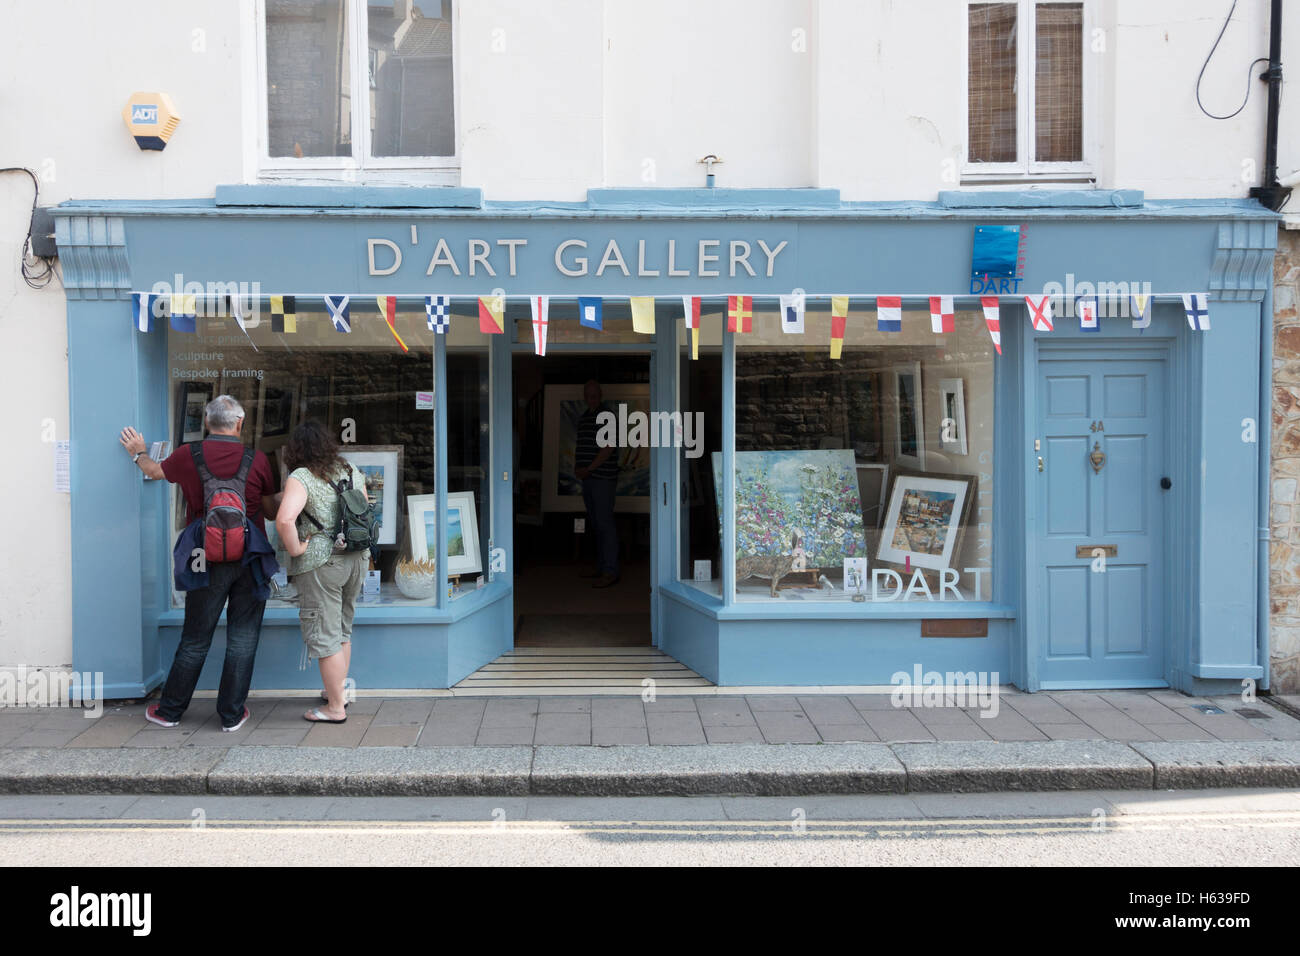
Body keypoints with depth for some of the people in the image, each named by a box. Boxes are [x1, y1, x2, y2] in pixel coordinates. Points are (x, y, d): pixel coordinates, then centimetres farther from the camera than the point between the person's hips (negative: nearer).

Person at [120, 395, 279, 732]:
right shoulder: (257, 460, -3)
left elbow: (155, 470, 21)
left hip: (207, 560, 1)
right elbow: (272, 511, 9)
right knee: (242, 639, 7)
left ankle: (169, 711, 22)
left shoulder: (188, 455, -1)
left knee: (195, 640, 11)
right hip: (250, 560, -1)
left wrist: (139, 454, 43)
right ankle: (232, 714, 13)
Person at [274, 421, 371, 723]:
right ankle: (338, 691, 35)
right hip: (357, 558, 7)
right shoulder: (351, 470, 7)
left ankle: (335, 708, 9)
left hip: (321, 562, -7)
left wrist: (294, 549, -15)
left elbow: (285, 519, -28)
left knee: (324, 635, 3)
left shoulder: (301, 477, -13)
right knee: (343, 629, 21)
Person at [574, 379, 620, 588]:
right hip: (588, 479, 8)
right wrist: (576, 467, 8)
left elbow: (608, 448, -16)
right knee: (595, 524, 12)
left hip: (603, 478, -8)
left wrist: (588, 469, -15)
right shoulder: (583, 418, 17)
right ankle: (601, 568, 19)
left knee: (605, 524, -10)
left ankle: (611, 572, -10)